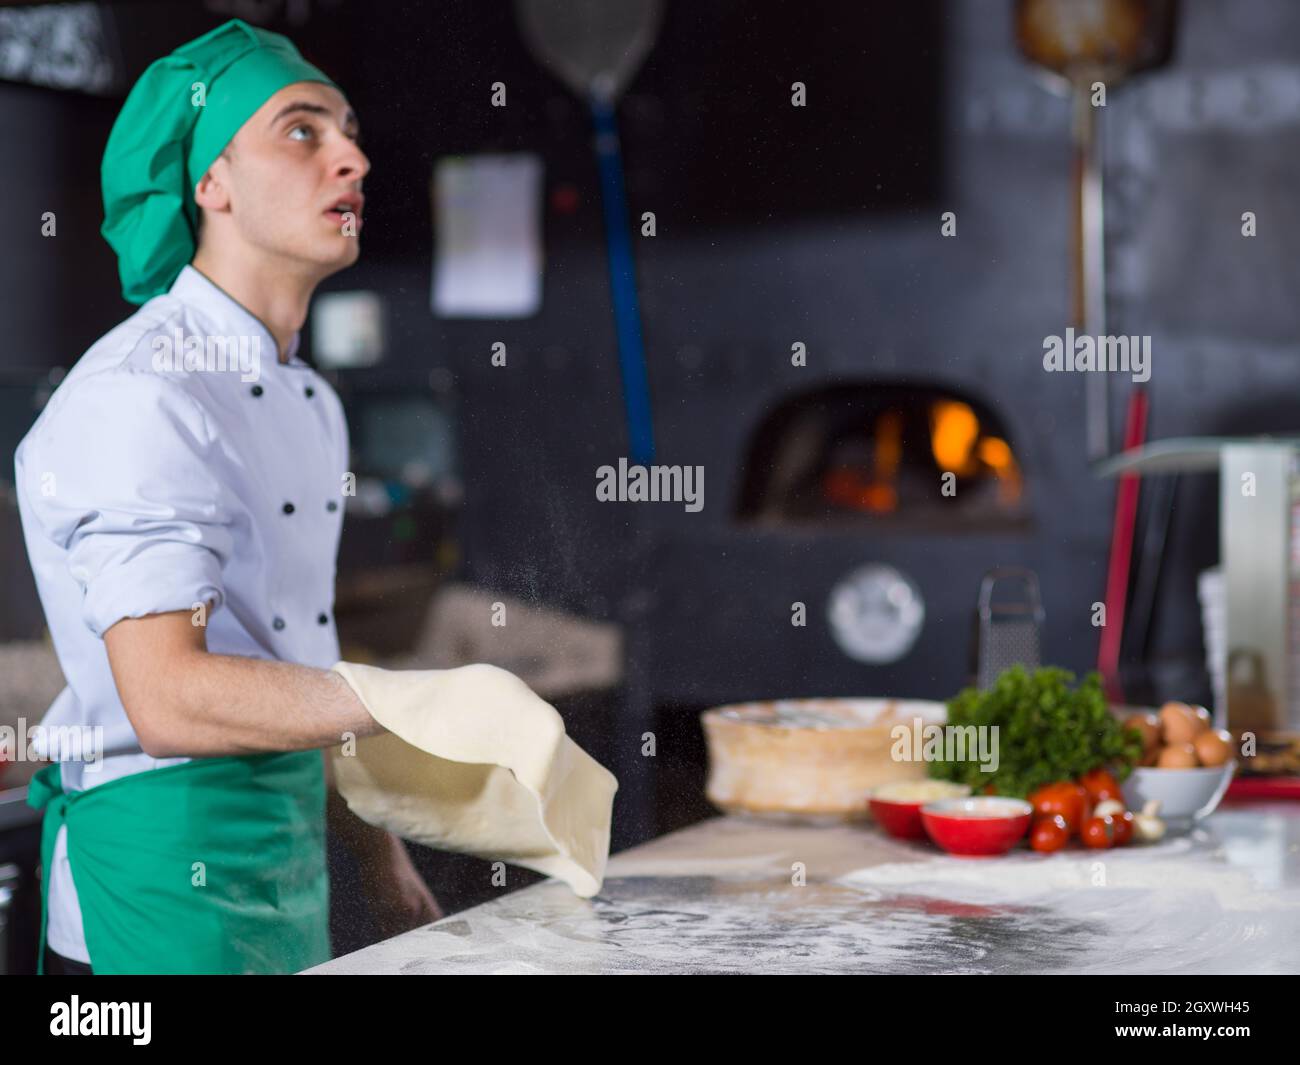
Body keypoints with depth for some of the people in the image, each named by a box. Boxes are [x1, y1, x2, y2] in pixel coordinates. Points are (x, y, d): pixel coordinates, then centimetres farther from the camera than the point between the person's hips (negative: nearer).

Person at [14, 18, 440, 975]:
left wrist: (378, 854, 18)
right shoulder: (140, 393, -16)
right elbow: (168, 698, -25)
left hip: (291, 860, 9)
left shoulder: (310, 403, 14)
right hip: (169, 861, -9)